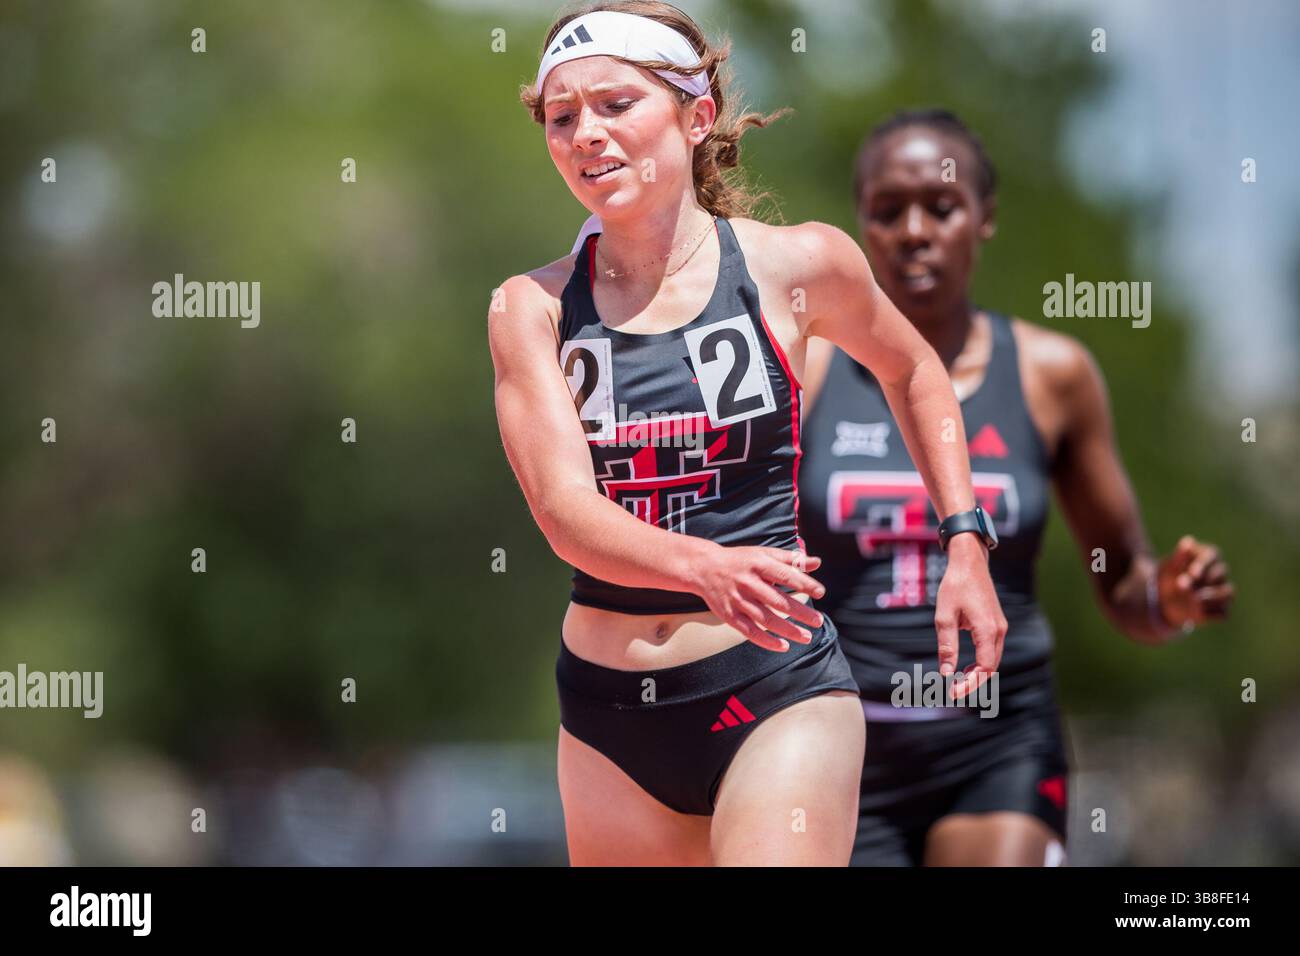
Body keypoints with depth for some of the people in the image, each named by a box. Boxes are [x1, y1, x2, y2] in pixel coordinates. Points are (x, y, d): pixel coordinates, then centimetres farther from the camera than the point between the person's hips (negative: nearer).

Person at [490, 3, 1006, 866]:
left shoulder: (795, 265, -2)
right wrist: (710, 569, -32)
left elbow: (913, 372, 19)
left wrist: (966, 544, 11)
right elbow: (564, 507, -14)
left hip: (777, 695, -3)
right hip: (607, 711, 3)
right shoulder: (531, 309, 0)